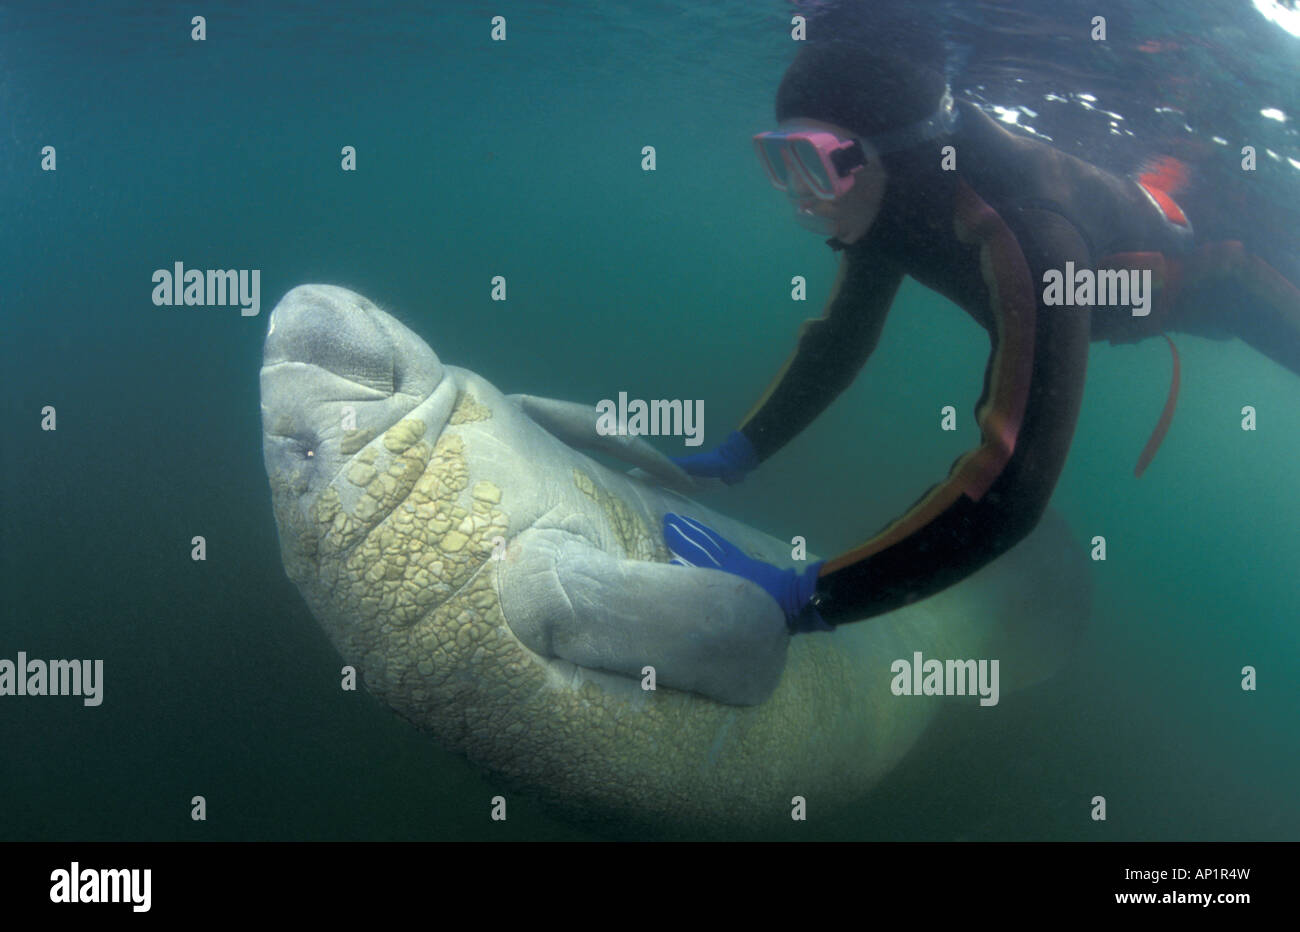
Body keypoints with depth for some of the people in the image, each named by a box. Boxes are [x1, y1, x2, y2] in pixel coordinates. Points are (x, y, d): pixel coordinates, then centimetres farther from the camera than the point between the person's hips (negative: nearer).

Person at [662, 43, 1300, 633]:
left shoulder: (1027, 241, -50)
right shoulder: (892, 198, -28)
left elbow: (1010, 488, -57)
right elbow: (840, 339, -11)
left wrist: (801, 598, -62)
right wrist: (740, 452, -24)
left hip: (1201, 265, -5)